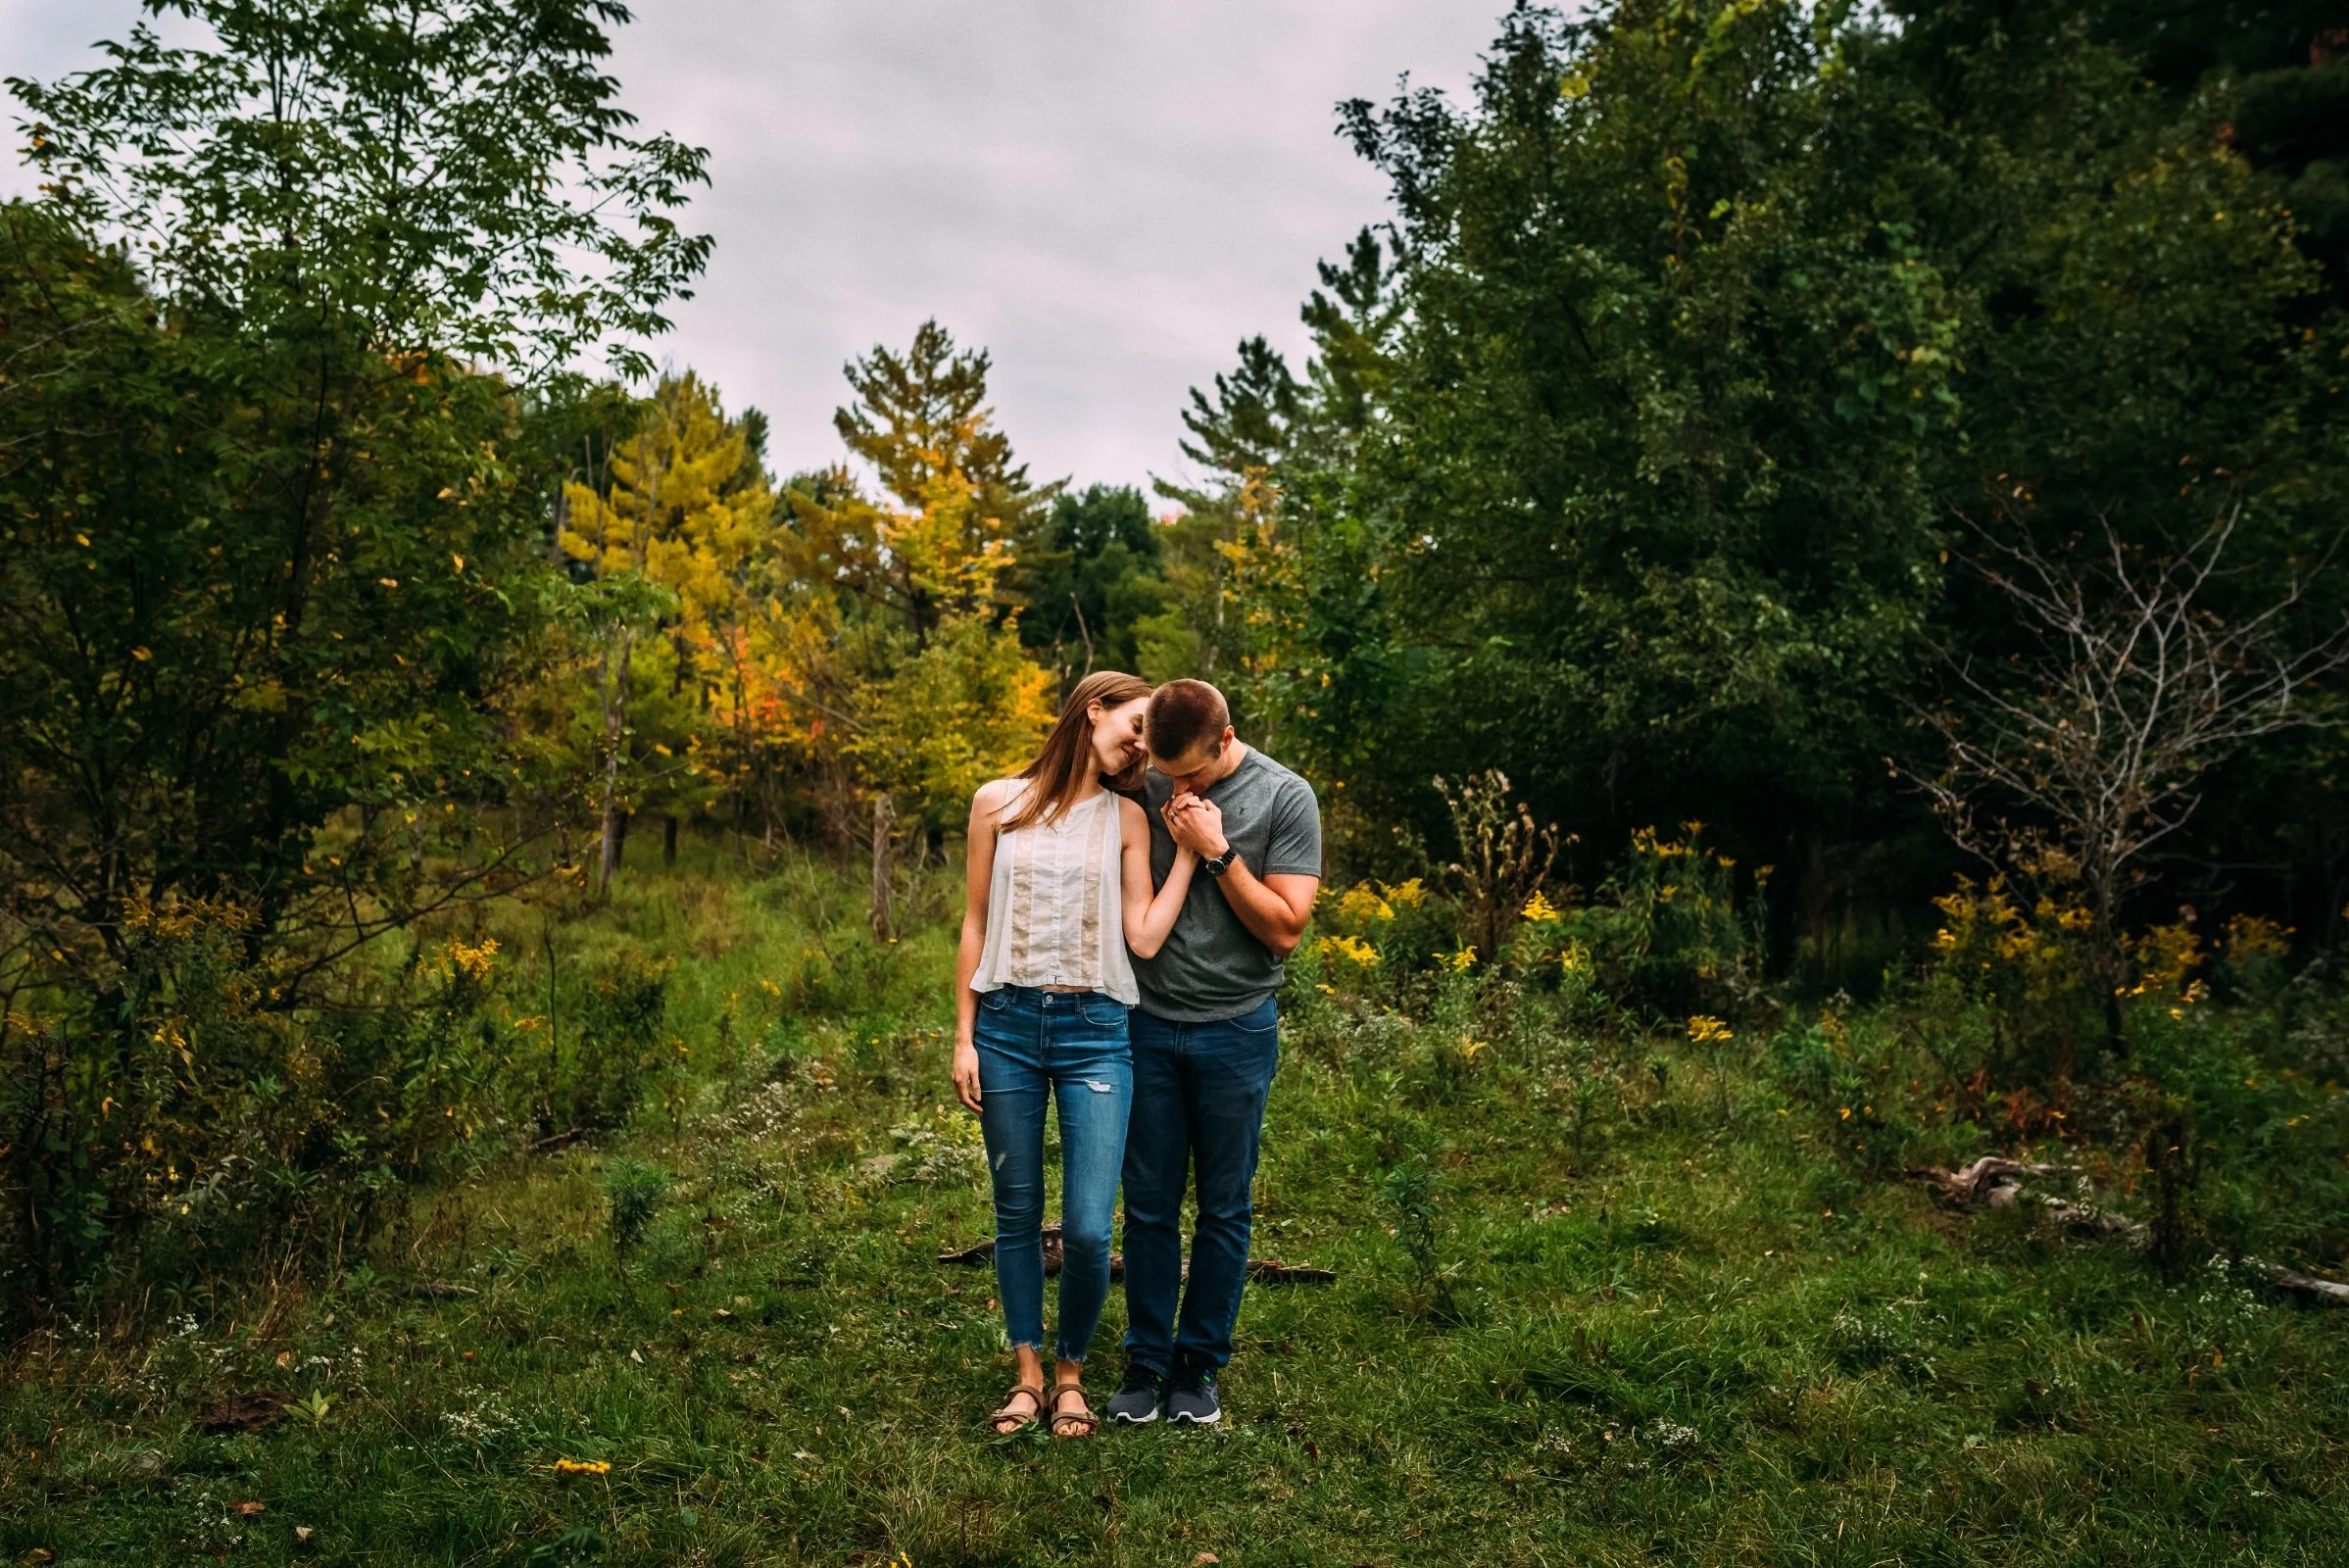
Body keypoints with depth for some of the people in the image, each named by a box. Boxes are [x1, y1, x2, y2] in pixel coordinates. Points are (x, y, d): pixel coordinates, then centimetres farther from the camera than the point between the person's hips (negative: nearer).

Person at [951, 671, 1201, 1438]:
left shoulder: (1126, 819, 6)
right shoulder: (998, 803, 4)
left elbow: (1144, 938, -2)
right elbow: (976, 925, 6)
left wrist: (1191, 851, -3)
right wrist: (963, 1038, 4)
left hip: (1094, 1031, 0)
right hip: (1007, 1024, 0)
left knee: (1087, 1229, -6)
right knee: (1017, 1217, 10)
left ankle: (1071, 1374, 18)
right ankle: (1028, 1373, 26)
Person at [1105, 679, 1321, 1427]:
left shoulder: (1285, 797, -6)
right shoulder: (1147, 791, 3)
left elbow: (1285, 928, -10)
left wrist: (1217, 852, -15)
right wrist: (1179, 851, -4)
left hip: (1236, 1029, -2)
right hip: (1151, 1025, 2)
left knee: (1223, 1211, 8)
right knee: (1150, 1206, 7)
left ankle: (1200, 1366, 21)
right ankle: (1146, 1362, 20)